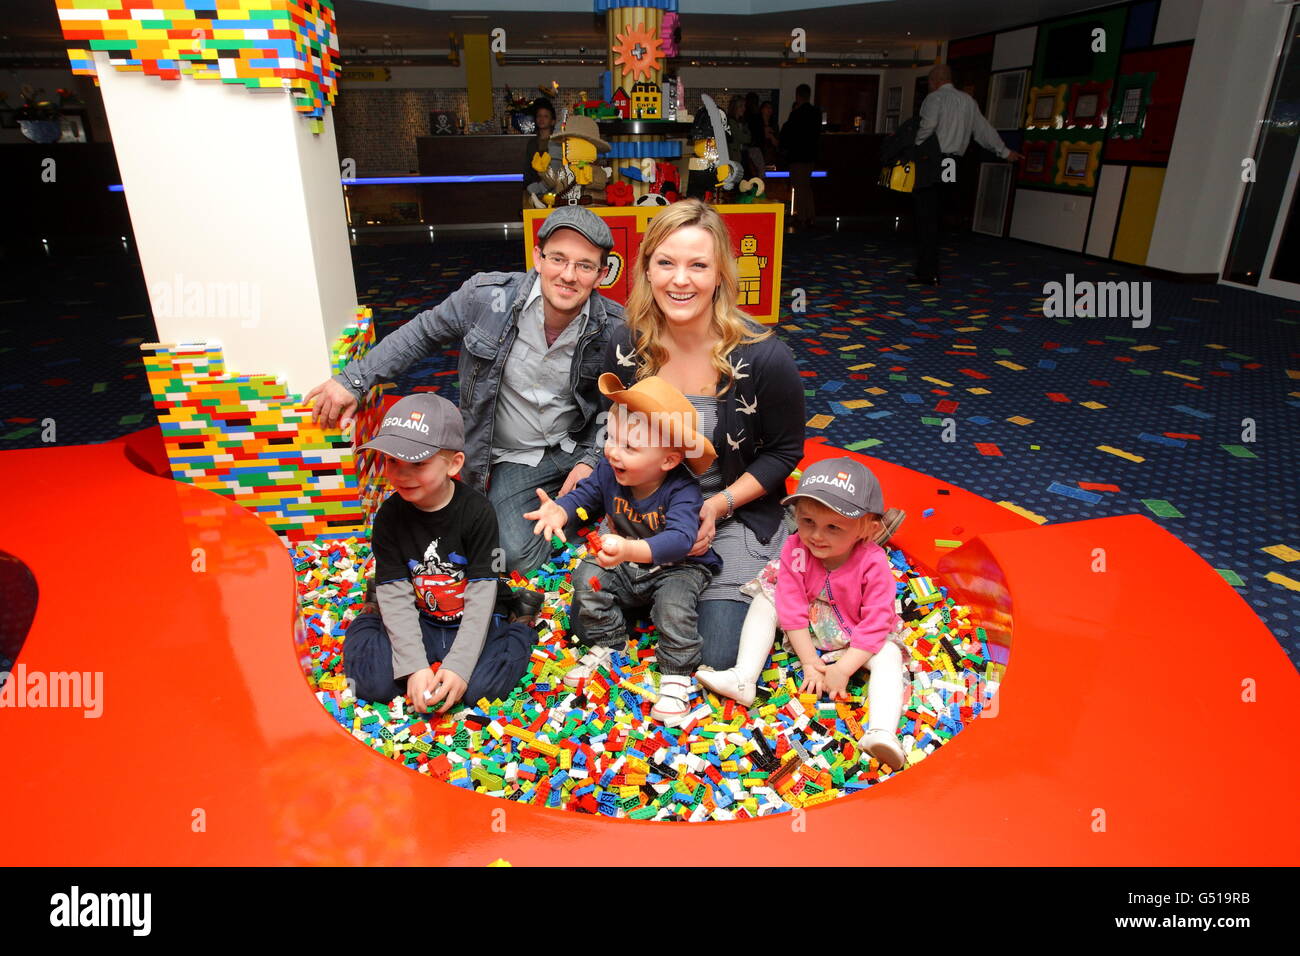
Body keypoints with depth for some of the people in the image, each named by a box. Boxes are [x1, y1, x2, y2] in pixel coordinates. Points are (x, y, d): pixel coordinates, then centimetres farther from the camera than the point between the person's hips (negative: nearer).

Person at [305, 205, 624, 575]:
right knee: (518, 556, -21)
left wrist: (591, 460, -14)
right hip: (514, 458, -1)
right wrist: (353, 380, -2)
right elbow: (421, 334, 0)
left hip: (576, 446, 1)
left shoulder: (613, 326, -14)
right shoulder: (484, 297, -16)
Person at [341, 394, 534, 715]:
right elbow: (396, 596, -10)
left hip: (471, 625, -1)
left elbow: (481, 596, -16)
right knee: (374, 681, -23)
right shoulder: (390, 516, -7)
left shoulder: (478, 512, -15)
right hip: (418, 625, 2)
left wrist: (459, 667, -24)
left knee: (481, 684, -27)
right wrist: (414, 667, -20)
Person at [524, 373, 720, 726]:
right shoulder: (609, 472, -14)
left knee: (673, 603, -32)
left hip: (679, 567, -5)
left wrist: (629, 550, -64)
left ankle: (676, 674, -7)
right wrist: (559, 511, -22)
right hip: (626, 566, 6)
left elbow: (679, 540, -46)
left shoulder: (682, 491, -31)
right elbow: (585, 495, 3)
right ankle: (607, 645, 6)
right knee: (586, 577, -15)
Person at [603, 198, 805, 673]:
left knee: (717, 658, -10)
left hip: (734, 514, -3)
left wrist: (718, 506, -18)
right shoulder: (625, 346, -9)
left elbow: (784, 451, -6)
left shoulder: (765, 357, -20)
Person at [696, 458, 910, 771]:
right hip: (806, 634, 3)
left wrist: (842, 669, -25)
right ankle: (742, 680, -21)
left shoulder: (872, 563, -28)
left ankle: (881, 731, -44)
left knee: (888, 654, -28)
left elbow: (875, 623, -24)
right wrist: (810, 662, -17)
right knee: (764, 599, -12)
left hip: (857, 641, -2)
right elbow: (792, 608, -17)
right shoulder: (795, 550, -22)